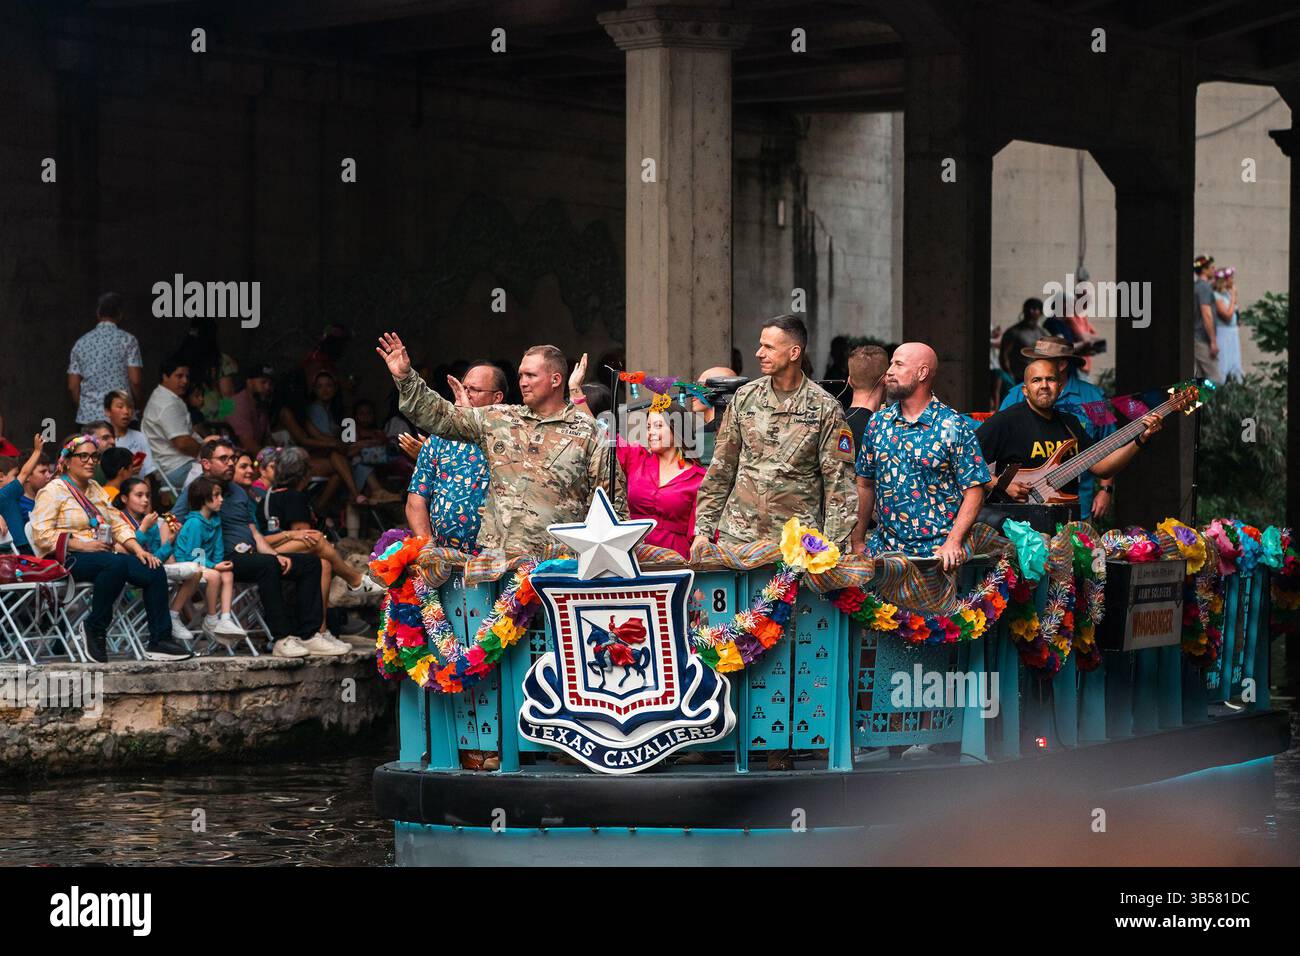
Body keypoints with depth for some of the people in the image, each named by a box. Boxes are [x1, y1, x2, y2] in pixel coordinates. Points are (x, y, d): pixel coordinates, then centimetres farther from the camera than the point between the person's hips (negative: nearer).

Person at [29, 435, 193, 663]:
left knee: (154, 571, -18)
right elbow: (42, 535, -10)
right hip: (69, 559, -7)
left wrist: (138, 550, 0)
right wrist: (84, 545, -17)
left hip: (102, 555, 7)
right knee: (116, 564, -38)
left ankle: (160, 641, -19)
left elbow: (118, 525, 19)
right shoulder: (54, 491, 0)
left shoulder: (95, 490, 24)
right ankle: (95, 629, -22)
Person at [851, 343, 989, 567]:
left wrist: (953, 542, -16)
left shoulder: (954, 427, -4)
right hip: (883, 548, 4)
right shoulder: (878, 422, 10)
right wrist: (857, 542, 11)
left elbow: (973, 491, -6)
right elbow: (865, 485, 15)